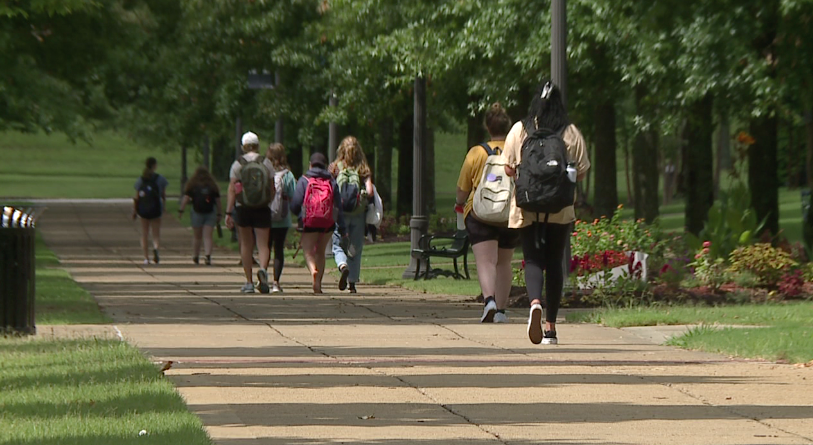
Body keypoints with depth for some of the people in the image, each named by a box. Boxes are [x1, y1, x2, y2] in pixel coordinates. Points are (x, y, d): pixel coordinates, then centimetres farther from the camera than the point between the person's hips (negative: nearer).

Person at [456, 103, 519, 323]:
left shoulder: (476, 153, -4)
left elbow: (462, 189, 4)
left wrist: (460, 203, 26)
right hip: (512, 217, 3)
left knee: (485, 262, -8)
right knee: (504, 262, 17)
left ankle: (489, 300, -32)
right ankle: (501, 310, 17)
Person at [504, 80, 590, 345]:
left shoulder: (519, 130, -2)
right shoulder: (571, 133, -2)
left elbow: (509, 169, 1)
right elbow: (581, 172, 1)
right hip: (561, 209, 1)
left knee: (533, 259, 1)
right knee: (554, 263, 10)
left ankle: (535, 302, -30)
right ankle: (551, 327, 12)